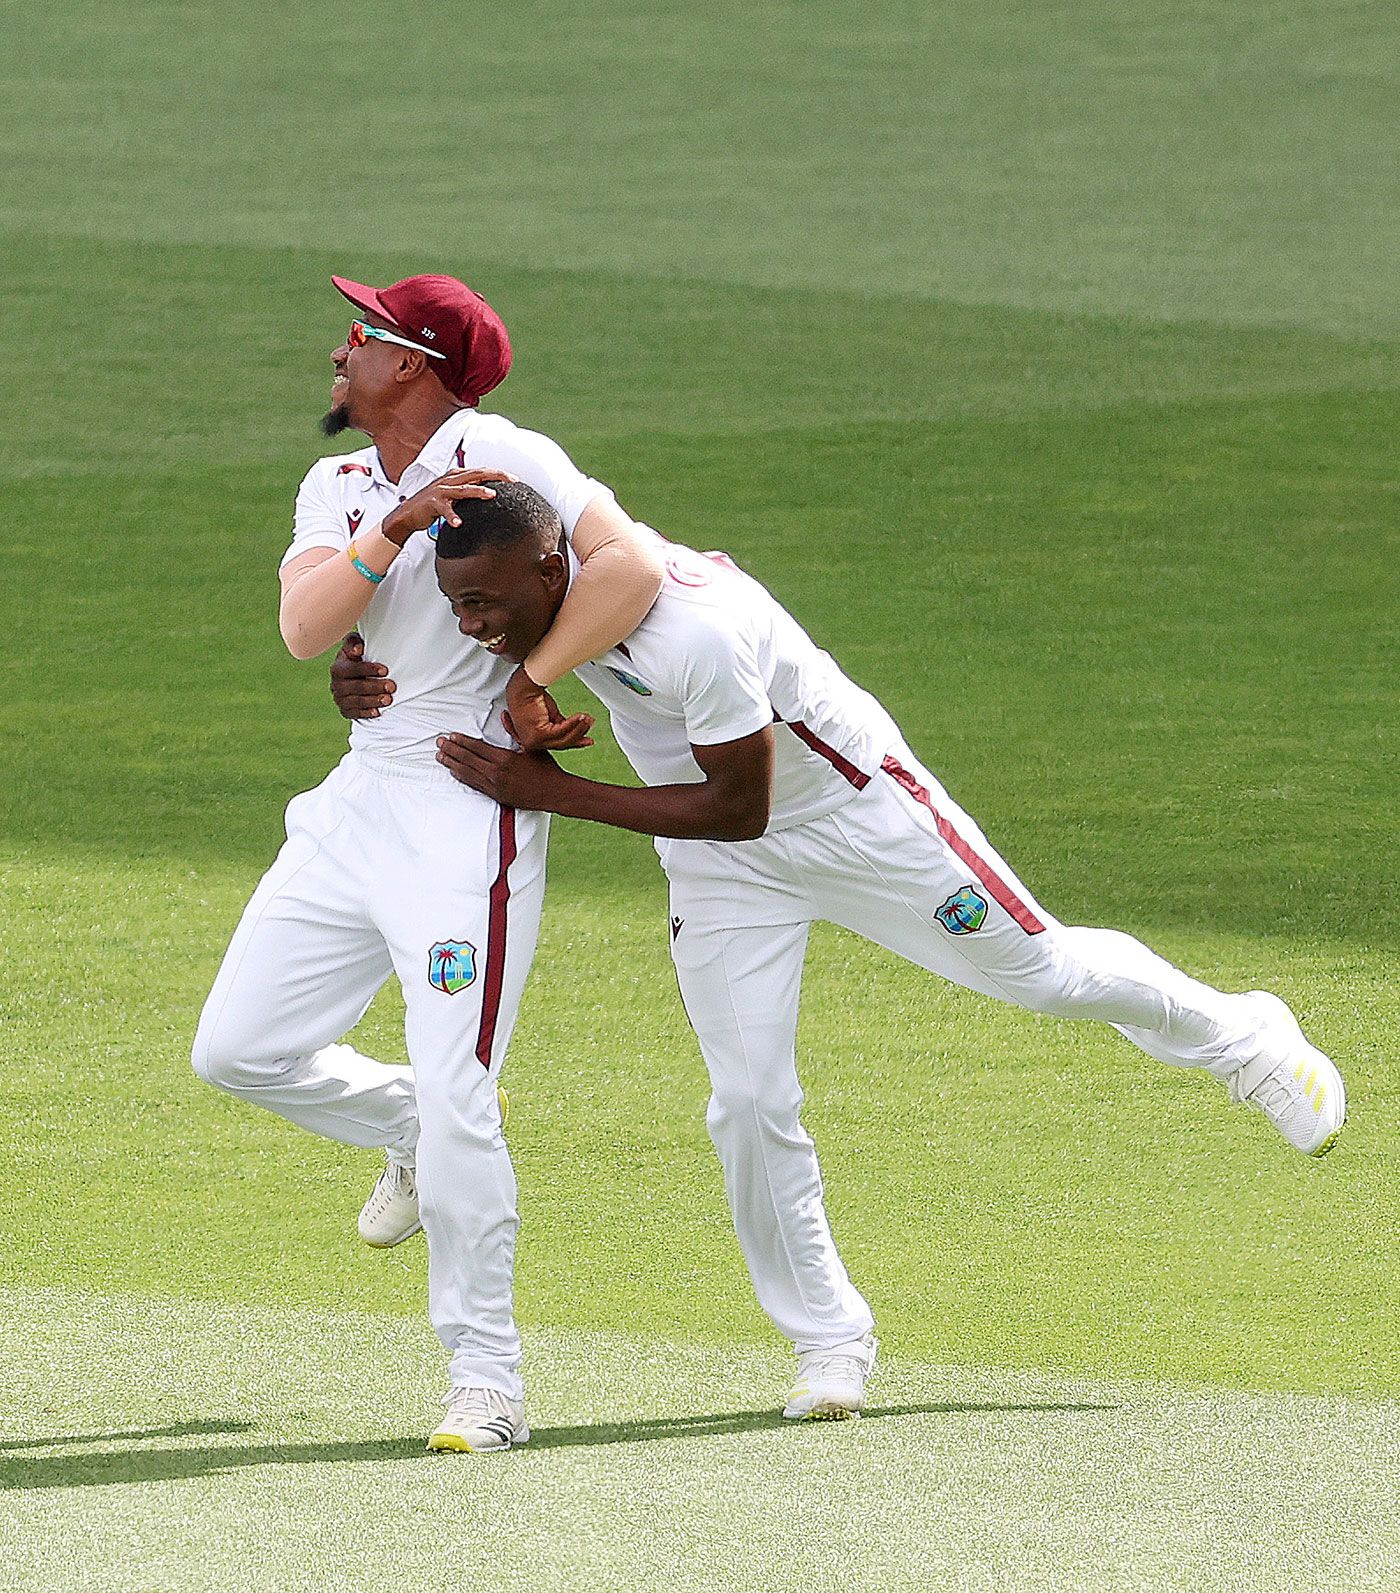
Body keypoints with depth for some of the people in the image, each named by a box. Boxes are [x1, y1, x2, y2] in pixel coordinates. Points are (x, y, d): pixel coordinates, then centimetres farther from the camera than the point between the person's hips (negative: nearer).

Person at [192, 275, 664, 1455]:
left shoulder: (502, 458, -12)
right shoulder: (337, 489, 10)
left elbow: (631, 568, -24)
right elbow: (305, 627, -8)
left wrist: (529, 684, -16)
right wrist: (398, 528, -22)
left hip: (472, 816, -8)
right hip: (357, 808, 8)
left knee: (456, 1106, -12)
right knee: (237, 1049, 8)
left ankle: (488, 1381, -2)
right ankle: (403, 1130, 35)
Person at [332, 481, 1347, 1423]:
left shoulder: (696, 631, -41)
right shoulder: (555, 569, -19)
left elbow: (739, 808, -31)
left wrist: (548, 792, -34)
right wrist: (367, 678, -18)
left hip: (857, 813, -6)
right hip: (722, 872, 6)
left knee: (1043, 971, 8)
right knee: (750, 1104, -2)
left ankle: (1238, 1039, 36)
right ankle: (830, 1346, 12)